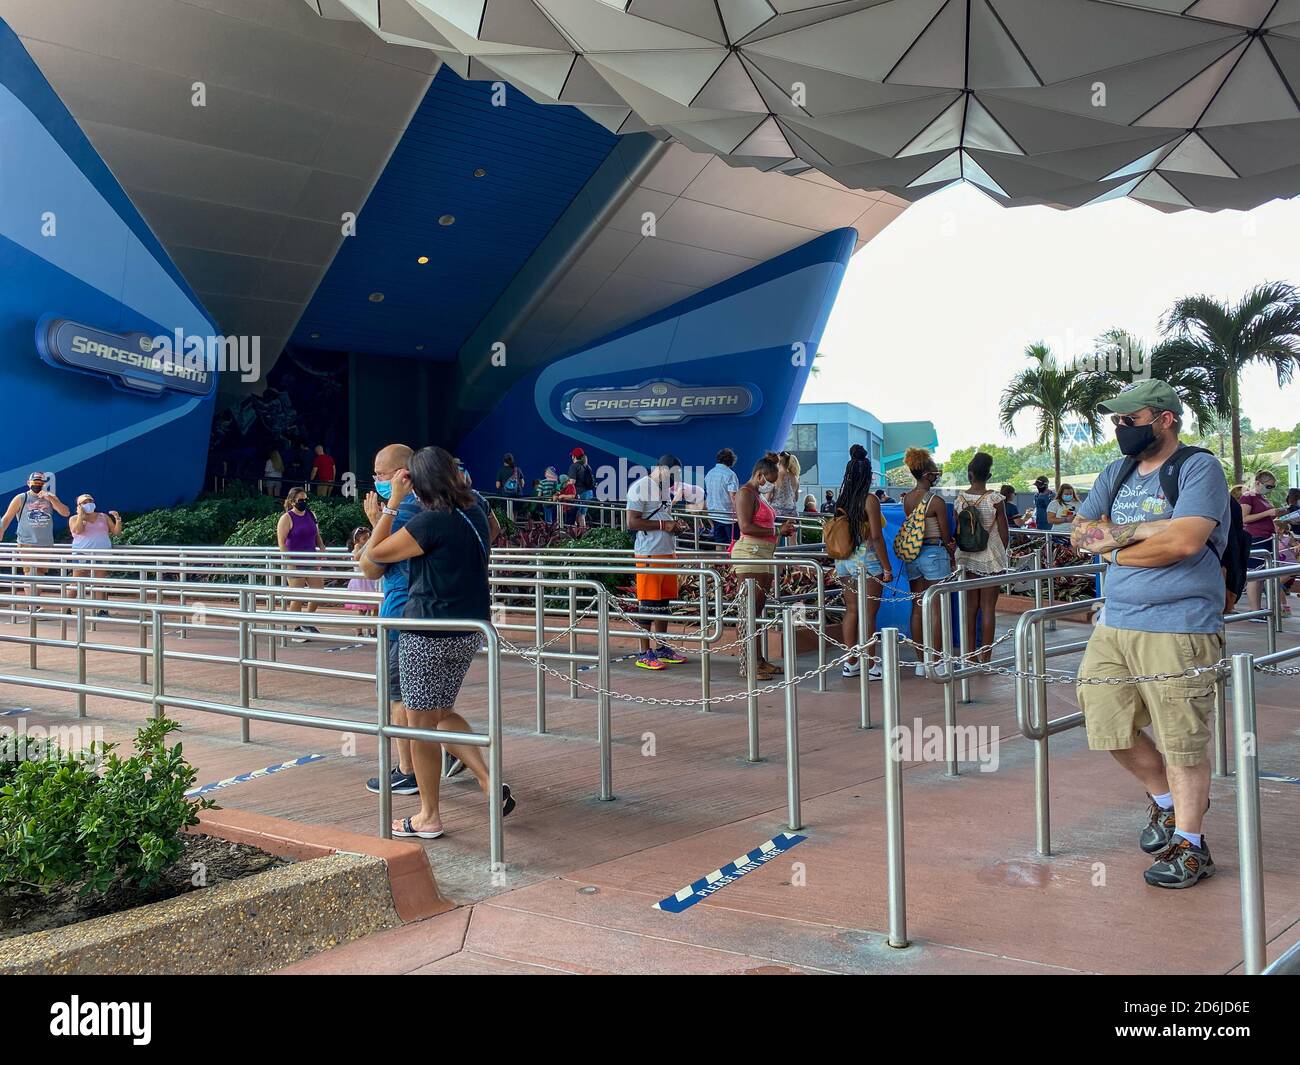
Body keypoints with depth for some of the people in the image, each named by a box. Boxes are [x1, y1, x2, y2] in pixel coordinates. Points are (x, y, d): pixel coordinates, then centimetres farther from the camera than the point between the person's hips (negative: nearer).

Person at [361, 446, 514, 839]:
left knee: (421, 724, 7)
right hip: (470, 633, 8)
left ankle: (429, 817, 17)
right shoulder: (475, 514, 5)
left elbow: (373, 556, -10)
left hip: (429, 636, -8)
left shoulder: (430, 522, -20)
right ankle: (490, 783, 12)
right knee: (443, 713, 23)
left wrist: (393, 502, -6)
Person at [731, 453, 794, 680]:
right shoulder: (745, 492, -8)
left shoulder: (758, 494, 23)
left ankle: (759, 659, 14)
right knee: (750, 608, -11)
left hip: (764, 555, 10)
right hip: (749, 554, -10)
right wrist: (777, 531, -14)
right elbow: (746, 527, -18)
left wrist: (782, 529, 10)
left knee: (759, 608, 10)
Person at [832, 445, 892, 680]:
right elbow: (876, 537, -15)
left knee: (851, 610, 12)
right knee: (869, 614, -1)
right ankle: (869, 666, 2)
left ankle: (851, 663, 16)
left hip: (844, 561, 6)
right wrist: (887, 567, -10)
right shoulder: (870, 500, -12)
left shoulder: (841, 500, 5)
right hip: (867, 560, -6)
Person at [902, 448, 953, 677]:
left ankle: (920, 662, 15)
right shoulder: (936, 501, -15)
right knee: (936, 610, 0)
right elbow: (946, 537, -8)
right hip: (934, 555, -6)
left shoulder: (907, 499, 4)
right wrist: (952, 555, 8)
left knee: (917, 608, 10)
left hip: (912, 554, 7)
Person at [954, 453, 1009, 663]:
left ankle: (971, 656, 12)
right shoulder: (995, 499, -10)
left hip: (966, 558, 3)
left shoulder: (960, 499, -2)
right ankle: (985, 657, 3)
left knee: (970, 607, 8)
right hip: (990, 559, -3)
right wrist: (1001, 553, 11)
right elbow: (1005, 534, -6)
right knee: (988, 608, 2)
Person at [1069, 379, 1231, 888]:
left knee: (1182, 741, -1)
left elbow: (1185, 541, -20)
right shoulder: (1118, 473, 15)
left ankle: (1189, 845, 13)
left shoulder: (1199, 467, -7)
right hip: (1114, 622, 7)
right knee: (1106, 720, 10)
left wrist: (1116, 548, -7)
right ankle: (1164, 798, 33)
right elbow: (1081, 531, 9)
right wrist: (1141, 531, -8)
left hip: (1177, 628, -7)